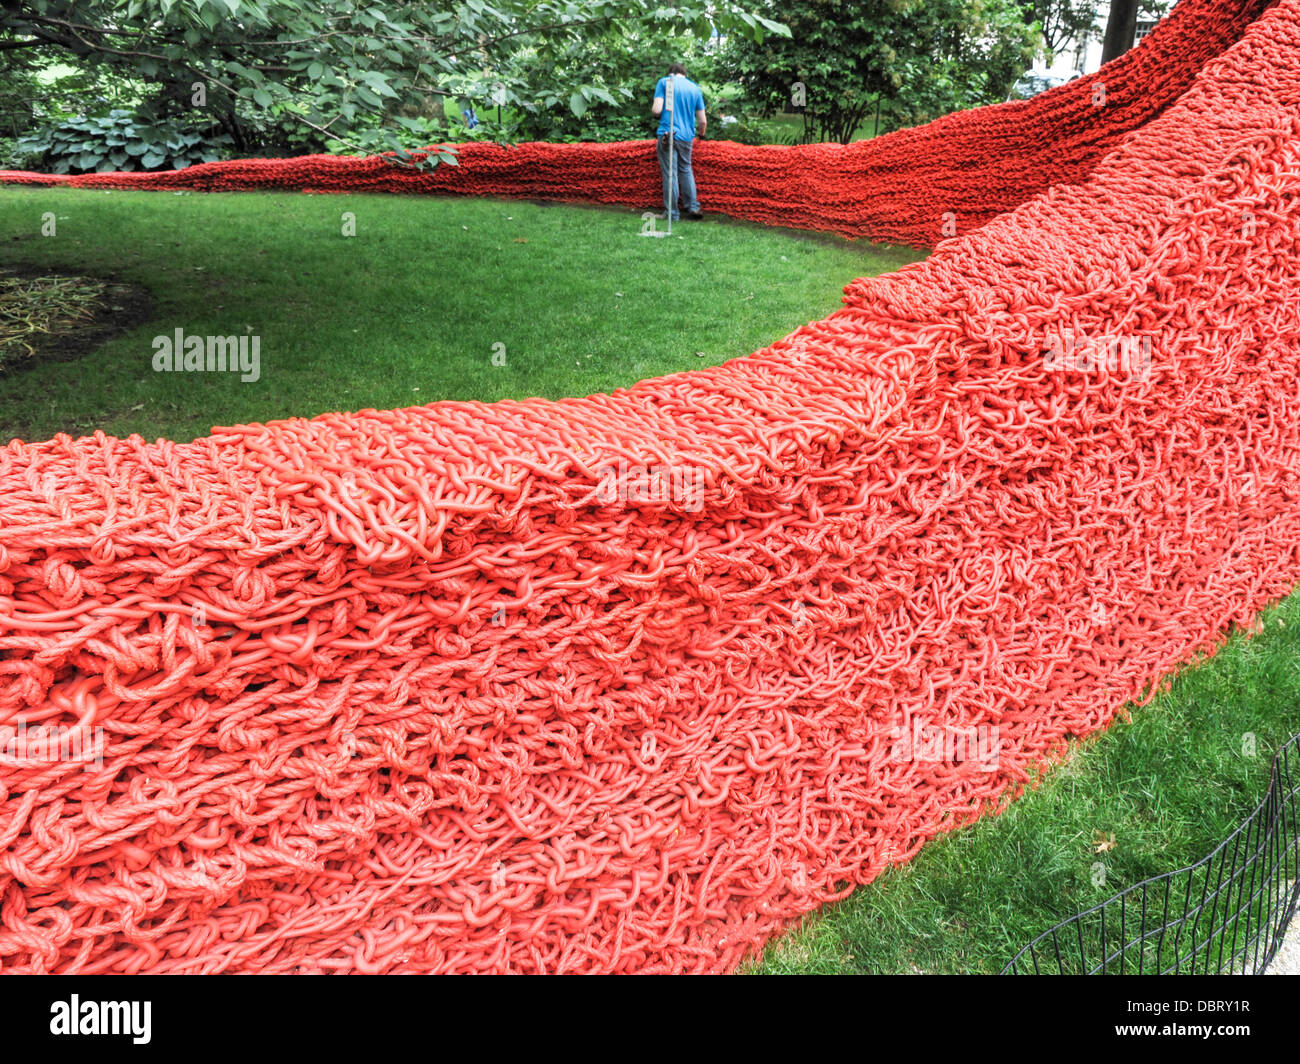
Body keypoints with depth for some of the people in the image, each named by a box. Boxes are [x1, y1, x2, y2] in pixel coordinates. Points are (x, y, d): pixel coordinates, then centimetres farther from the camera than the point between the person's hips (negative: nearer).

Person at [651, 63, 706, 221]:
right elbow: (702, 121, 11)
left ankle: (672, 213, 4)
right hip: (687, 136, 4)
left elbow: (657, 110, -11)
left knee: (670, 174, 1)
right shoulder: (695, 88, 12)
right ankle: (693, 207, 17)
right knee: (686, 170, 20)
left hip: (668, 135, -4)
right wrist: (701, 134, 30)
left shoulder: (664, 82, 1)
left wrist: (658, 116, 12)